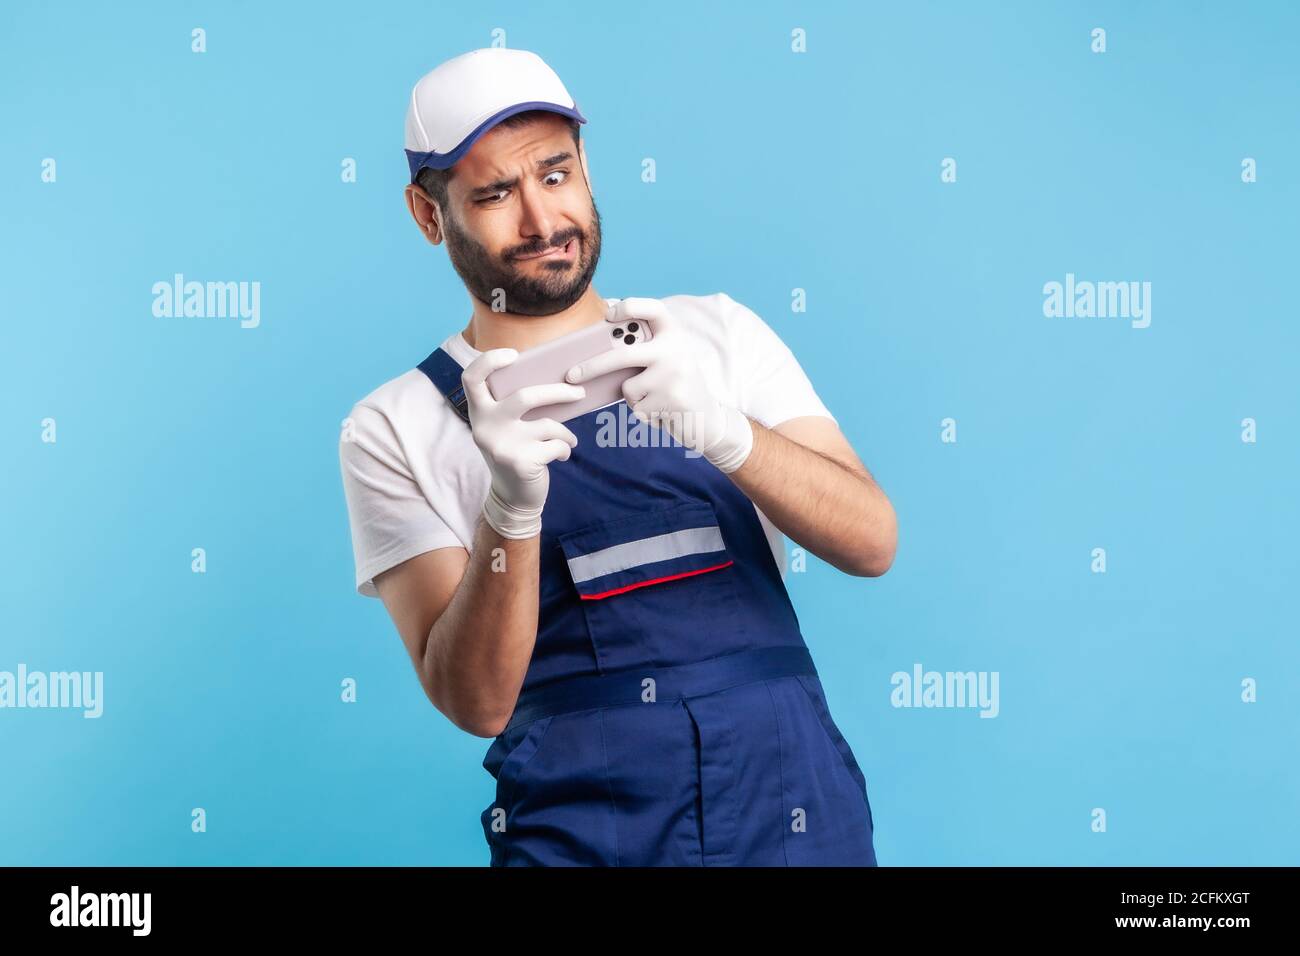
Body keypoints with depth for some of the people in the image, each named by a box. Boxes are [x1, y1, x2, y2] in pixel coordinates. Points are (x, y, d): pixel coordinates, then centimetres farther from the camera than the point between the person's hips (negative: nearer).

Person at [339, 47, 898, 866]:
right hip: (580, 834, -2)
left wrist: (724, 429, -23)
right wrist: (513, 506, -24)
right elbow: (476, 702, -8)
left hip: (795, 806, 2)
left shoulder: (717, 334, 5)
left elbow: (872, 543, -6)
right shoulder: (396, 430, -1)